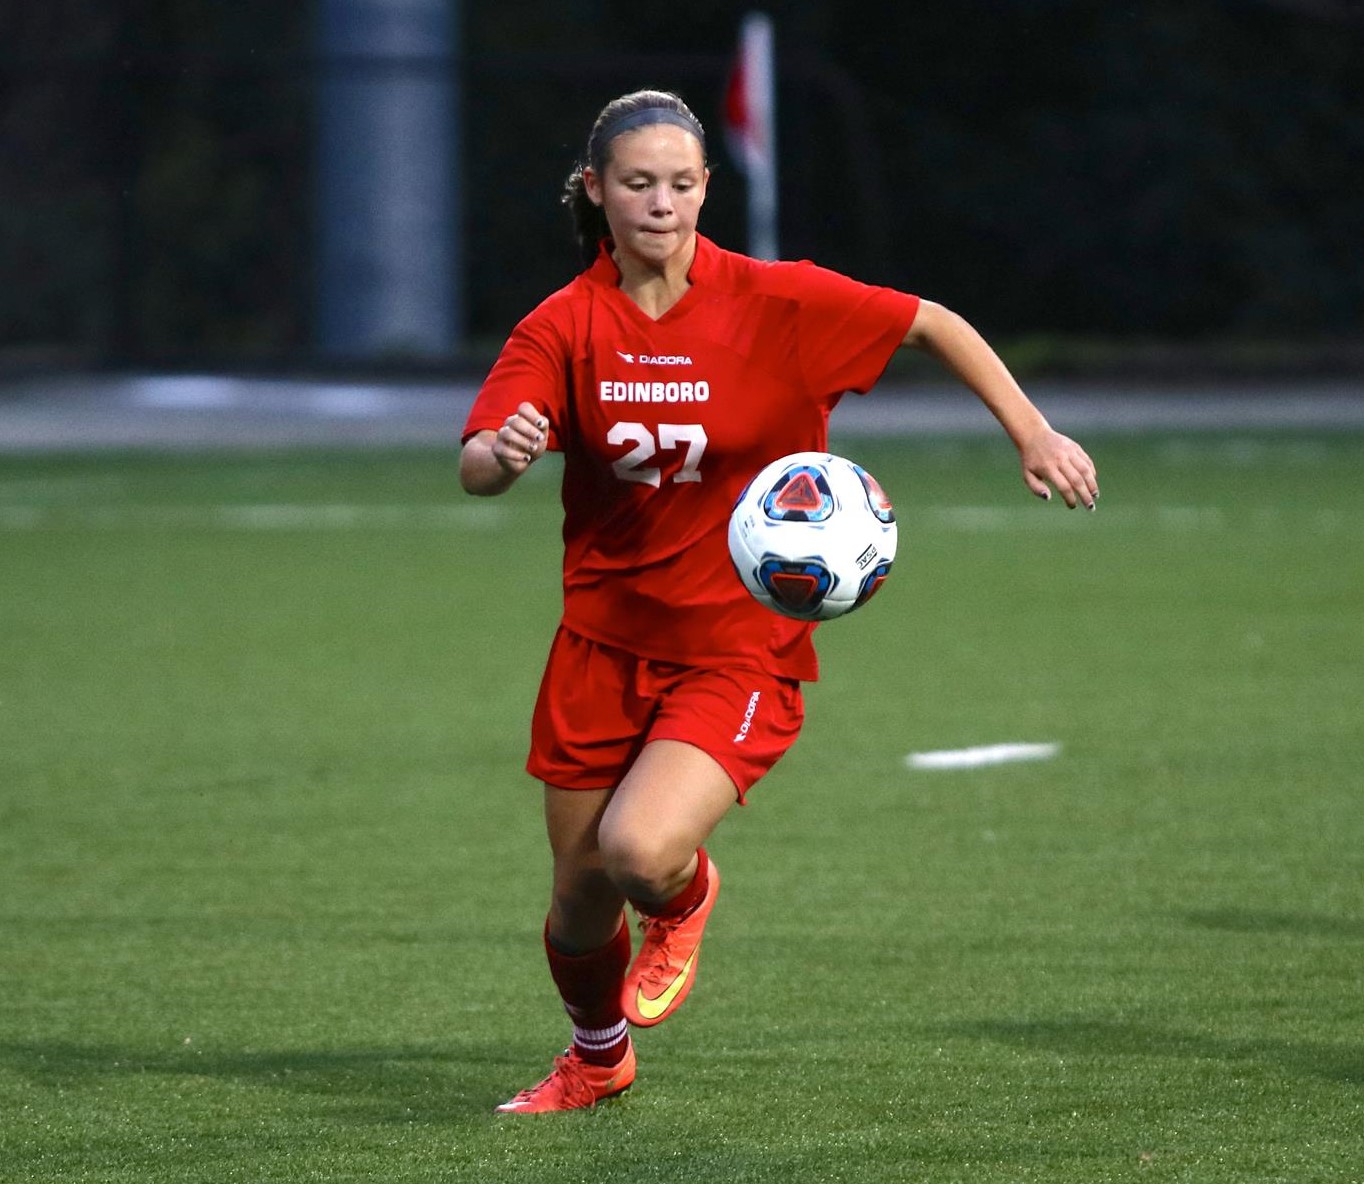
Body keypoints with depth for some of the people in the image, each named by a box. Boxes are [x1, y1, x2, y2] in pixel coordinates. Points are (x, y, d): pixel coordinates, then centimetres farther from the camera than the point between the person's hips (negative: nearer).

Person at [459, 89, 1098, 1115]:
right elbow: (474, 470, -15)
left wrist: (1033, 434, -5)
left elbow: (932, 326, 1)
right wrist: (504, 454, -39)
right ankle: (598, 1058, 44)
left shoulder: (775, 302, -10)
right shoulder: (565, 327, -5)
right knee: (579, 907, 10)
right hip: (603, 645, 3)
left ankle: (686, 896, 13)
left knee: (640, 849, -27)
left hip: (739, 653, -3)